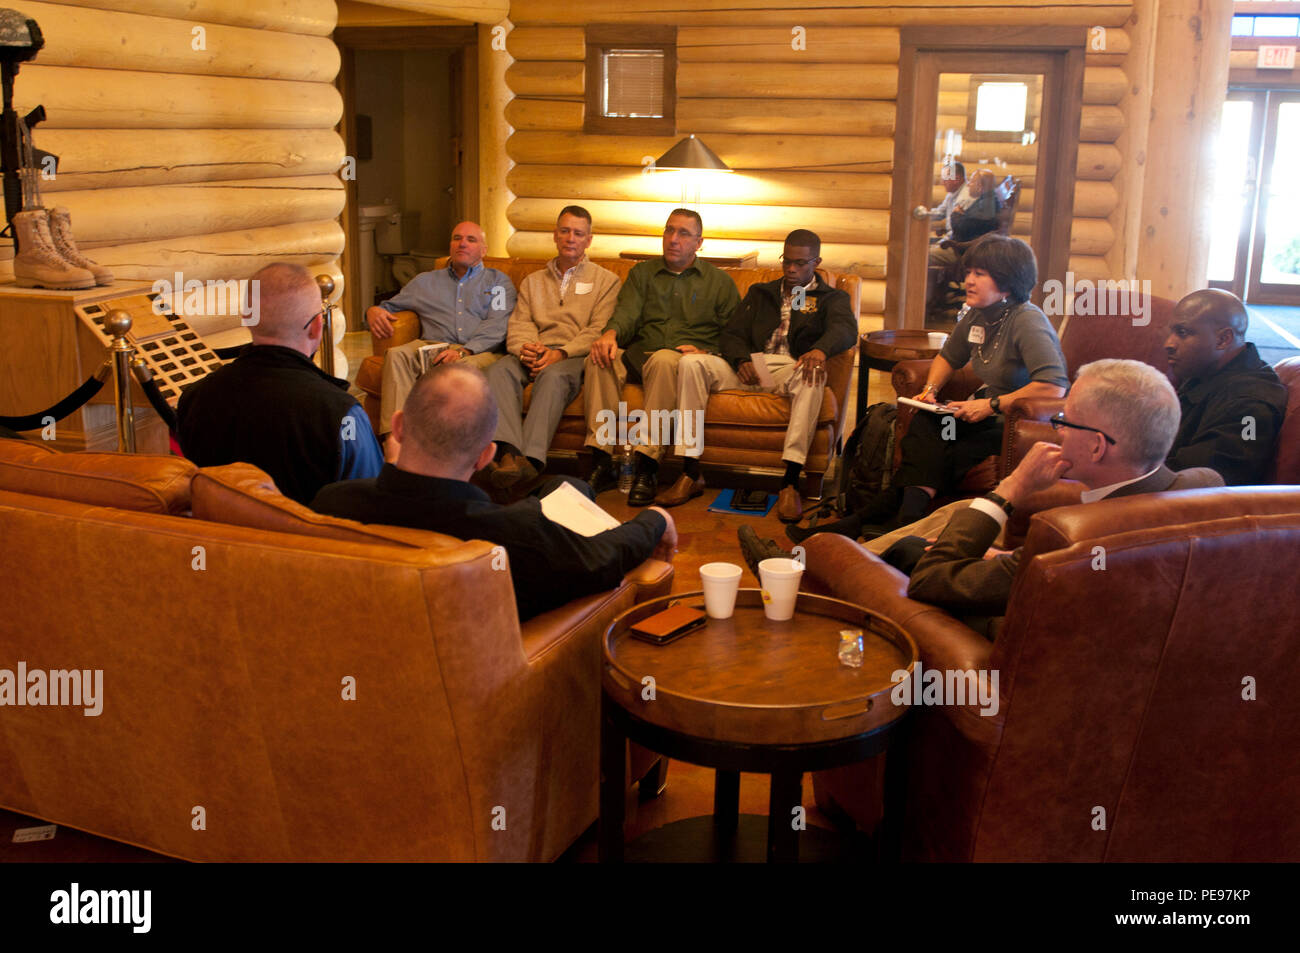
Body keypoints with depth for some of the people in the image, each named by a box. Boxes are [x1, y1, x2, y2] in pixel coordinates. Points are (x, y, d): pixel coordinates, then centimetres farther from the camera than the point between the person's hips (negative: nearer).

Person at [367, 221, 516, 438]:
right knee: (396, 355, -30)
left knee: (466, 365, -39)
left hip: (479, 352, -2)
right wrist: (373, 311, 5)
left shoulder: (497, 280, 20)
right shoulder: (425, 281, 30)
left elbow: (497, 325, 3)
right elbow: (389, 306, 33)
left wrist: (464, 351, -15)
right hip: (430, 347, 3)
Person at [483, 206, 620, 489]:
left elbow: (599, 329, 1)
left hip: (575, 357, -3)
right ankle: (509, 453, -49)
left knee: (553, 376, -38)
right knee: (499, 370, -30)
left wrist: (561, 353, -14)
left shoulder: (605, 280, 16)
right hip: (532, 354, 3)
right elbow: (519, 324, 15)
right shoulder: (532, 281, 29)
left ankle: (531, 459, -52)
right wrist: (524, 347, -11)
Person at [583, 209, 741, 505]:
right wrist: (610, 334, -18)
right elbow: (627, 314, 5)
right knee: (599, 359, -30)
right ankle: (602, 463, -30)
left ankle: (647, 467, -41)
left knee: (664, 359, -39)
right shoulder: (642, 274, 22)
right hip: (639, 355, 3)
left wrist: (705, 352, -10)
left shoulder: (719, 281, 17)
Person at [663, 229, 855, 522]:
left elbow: (846, 329, -7)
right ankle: (691, 474, -26)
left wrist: (821, 349, -33)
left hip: (792, 369, -3)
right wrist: (741, 360, -10)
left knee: (814, 376, -39)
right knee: (691, 363, -22)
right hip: (750, 367, 3)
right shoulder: (760, 293, 27)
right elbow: (731, 335, 16)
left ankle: (791, 482, -44)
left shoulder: (832, 298, 16)